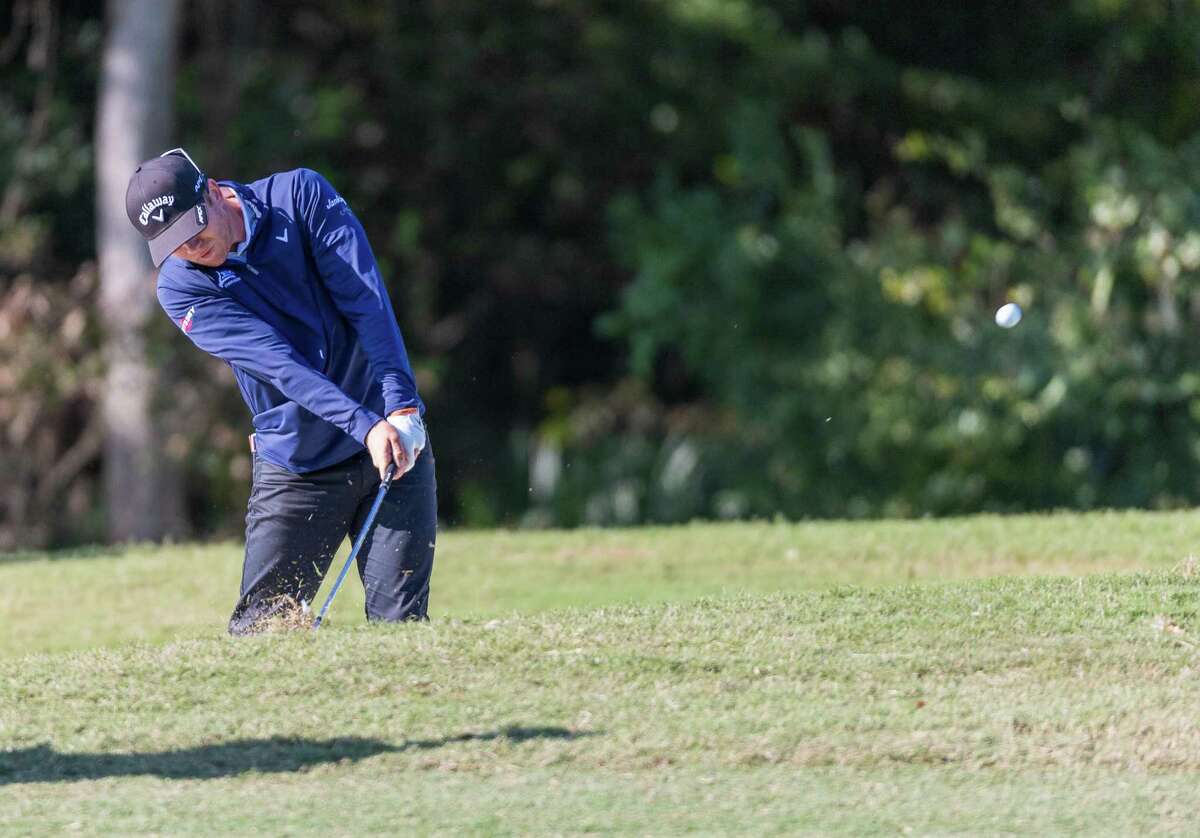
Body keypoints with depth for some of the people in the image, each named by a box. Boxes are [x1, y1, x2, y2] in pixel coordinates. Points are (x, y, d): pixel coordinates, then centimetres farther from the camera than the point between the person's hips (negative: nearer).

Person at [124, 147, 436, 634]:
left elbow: (367, 302, -13)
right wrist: (365, 426, -31)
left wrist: (400, 405, -24)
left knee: (400, 622, -5)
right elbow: (277, 363, -20)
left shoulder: (301, 195, -7)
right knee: (259, 633, -8)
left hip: (394, 437, 0)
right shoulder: (181, 288, -9)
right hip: (296, 463, 0)